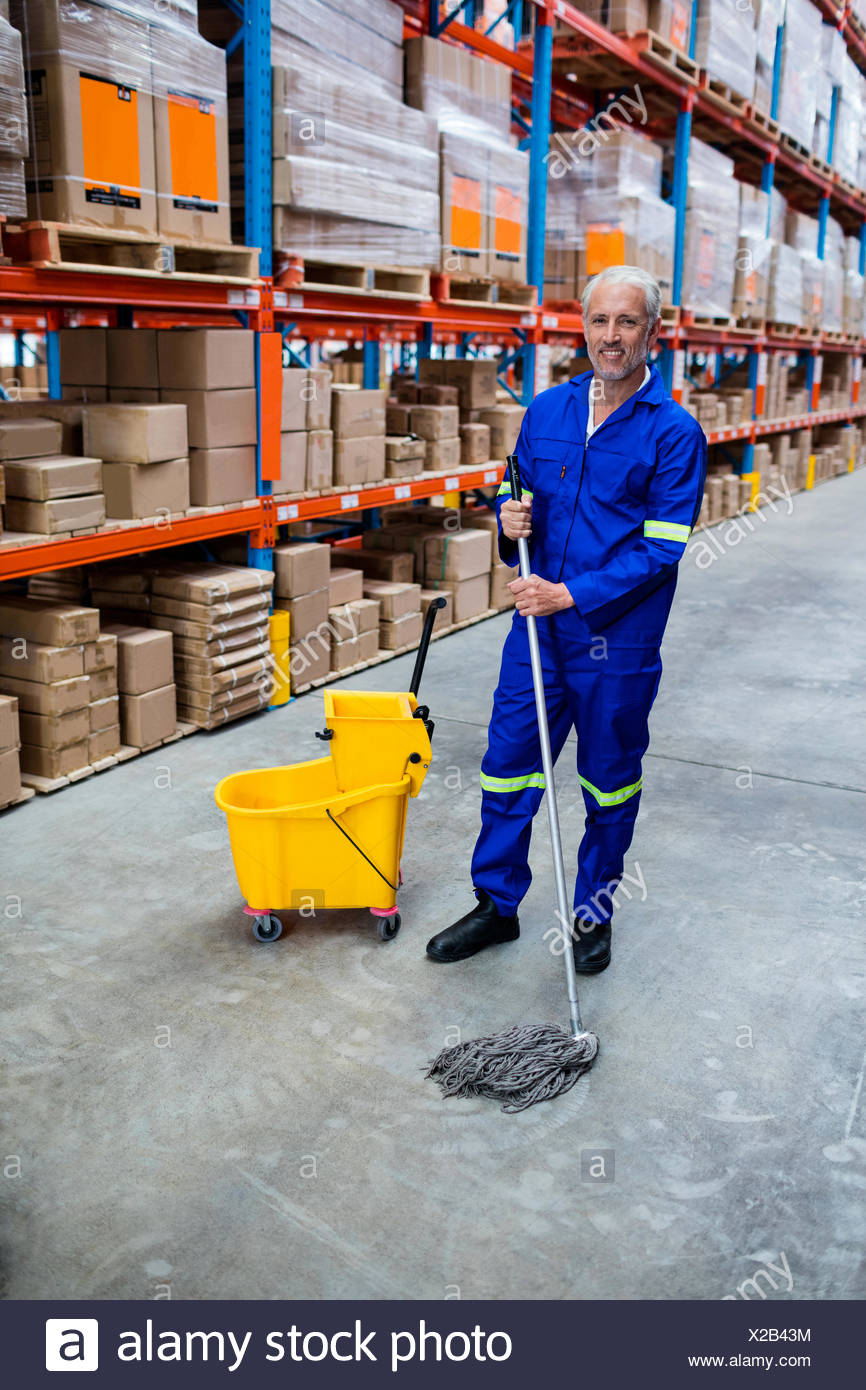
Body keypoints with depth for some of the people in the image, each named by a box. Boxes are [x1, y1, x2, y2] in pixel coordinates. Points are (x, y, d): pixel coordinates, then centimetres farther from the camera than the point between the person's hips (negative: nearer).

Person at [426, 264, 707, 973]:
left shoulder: (674, 431, -9)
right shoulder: (547, 409, 6)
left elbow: (661, 548, -14)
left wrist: (572, 594, -21)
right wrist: (511, 522, -7)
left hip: (618, 641, -4)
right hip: (538, 626, 4)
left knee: (610, 784, 12)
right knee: (508, 766, 9)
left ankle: (593, 914, 32)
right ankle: (497, 905, 27)